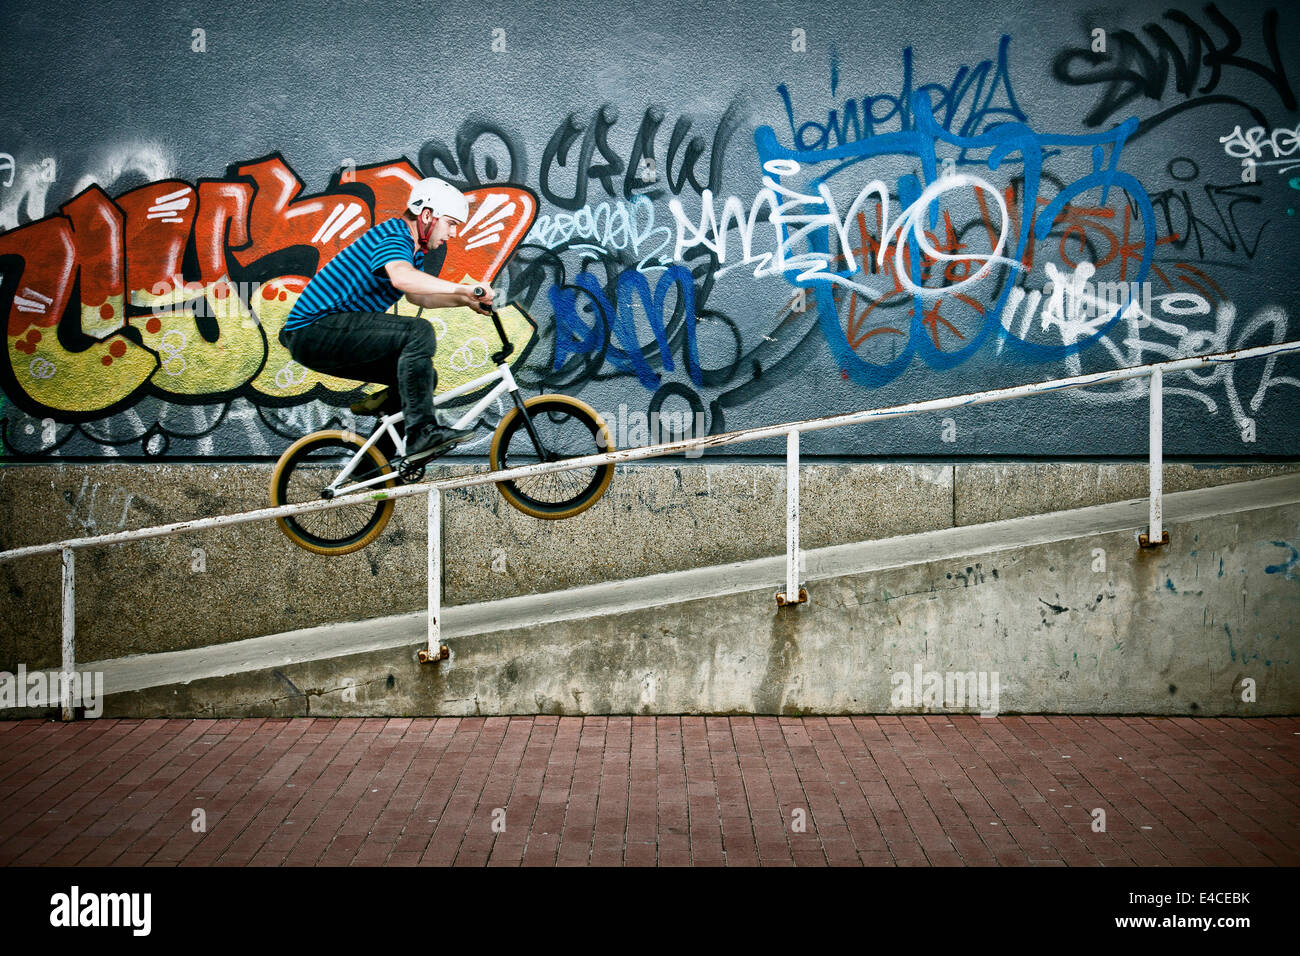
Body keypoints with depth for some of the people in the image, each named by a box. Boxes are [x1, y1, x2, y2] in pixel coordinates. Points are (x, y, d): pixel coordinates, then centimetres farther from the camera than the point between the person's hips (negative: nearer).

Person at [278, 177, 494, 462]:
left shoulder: (414, 249, 16)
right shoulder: (393, 236, -15)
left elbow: (420, 296, 27)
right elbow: (402, 277, -37)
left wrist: (465, 300, 11)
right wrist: (463, 288, -41)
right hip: (316, 329, -11)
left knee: (423, 376, 8)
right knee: (418, 332, -26)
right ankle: (422, 432, -27)